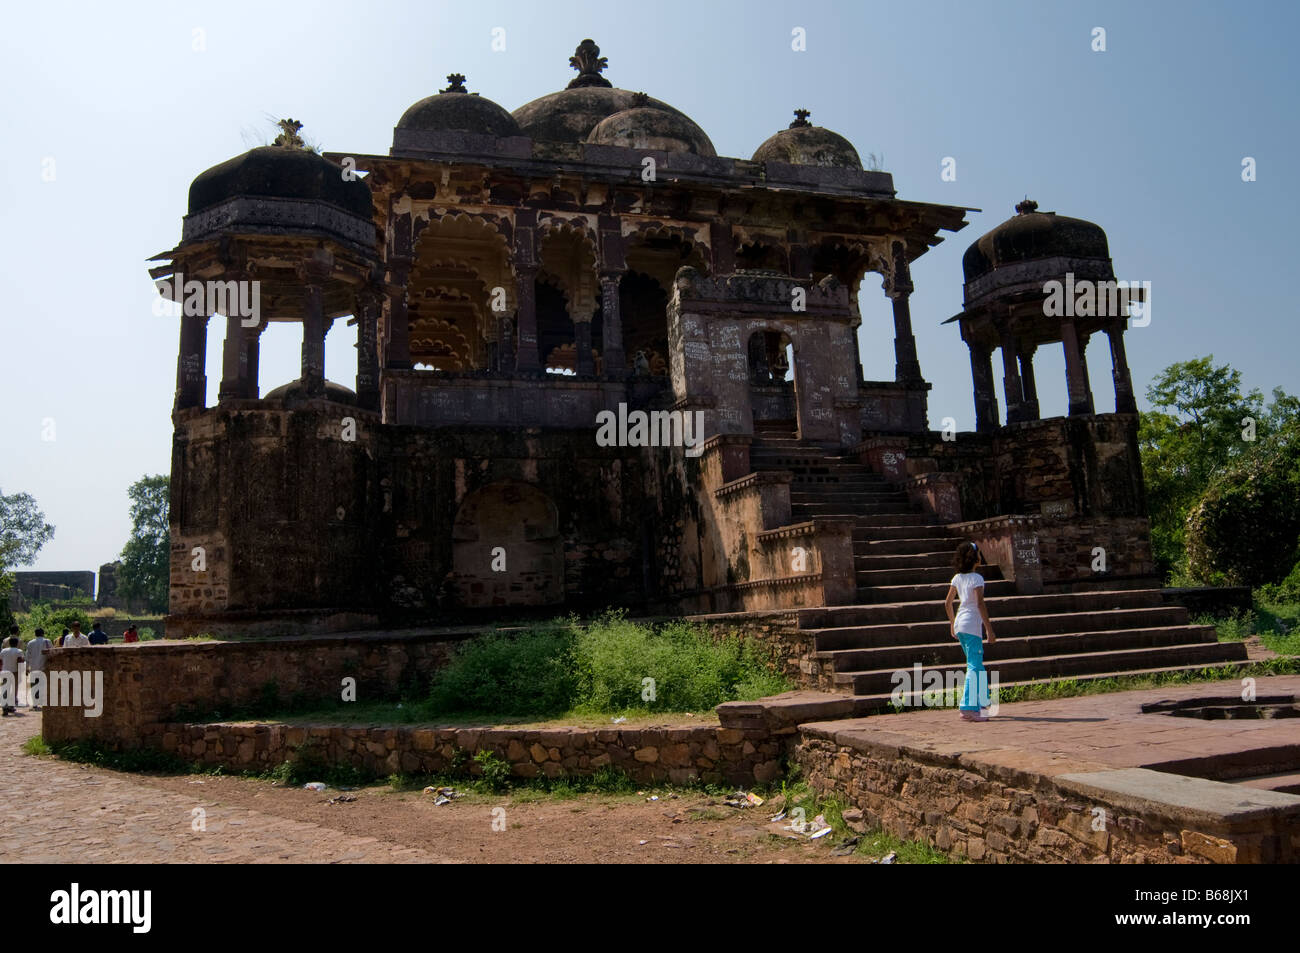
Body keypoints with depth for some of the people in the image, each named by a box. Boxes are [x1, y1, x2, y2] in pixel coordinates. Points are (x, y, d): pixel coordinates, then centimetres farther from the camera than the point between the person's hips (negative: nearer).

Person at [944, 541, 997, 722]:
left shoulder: (957, 578, 10)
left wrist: (952, 624, 24)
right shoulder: (976, 578, -12)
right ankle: (968, 708, -14)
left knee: (976, 664, 19)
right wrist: (989, 629, -16)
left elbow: (948, 603, 13)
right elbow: (980, 604, -18)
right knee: (974, 667, -9)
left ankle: (982, 702, 28)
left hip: (959, 625, 8)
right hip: (971, 625, -8)